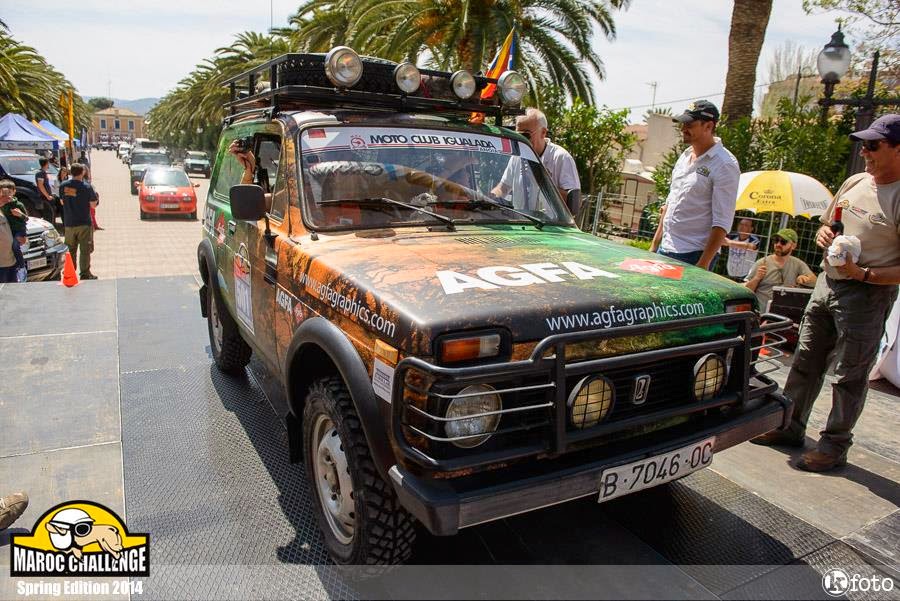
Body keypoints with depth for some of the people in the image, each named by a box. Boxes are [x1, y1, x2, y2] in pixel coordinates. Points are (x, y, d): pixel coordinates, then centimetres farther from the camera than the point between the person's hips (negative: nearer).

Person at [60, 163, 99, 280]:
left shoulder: (63, 185, -1)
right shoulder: (87, 187, -14)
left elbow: (62, 202, 11)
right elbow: (93, 204, -10)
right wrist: (96, 197, 8)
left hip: (68, 223, 4)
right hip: (84, 223, -4)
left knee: (70, 250, 16)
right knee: (85, 250, 3)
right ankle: (85, 274, 5)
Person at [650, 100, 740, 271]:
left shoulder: (725, 165, -12)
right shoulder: (685, 156, 12)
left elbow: (722, 222, -16)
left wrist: (704, 263, -20)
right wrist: (655, 244, 16)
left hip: (694, 256, -7)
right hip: (665, 250, 7)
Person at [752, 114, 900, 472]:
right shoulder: (854, 183, 7)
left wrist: (863, 274, -25)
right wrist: (823, 234, -2)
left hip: (867, 295, -7)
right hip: (827, 282, 7)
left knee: (850, 376, 4)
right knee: (806, 362, 13)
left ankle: (834, 446, 17)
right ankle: (790, 427, 27)